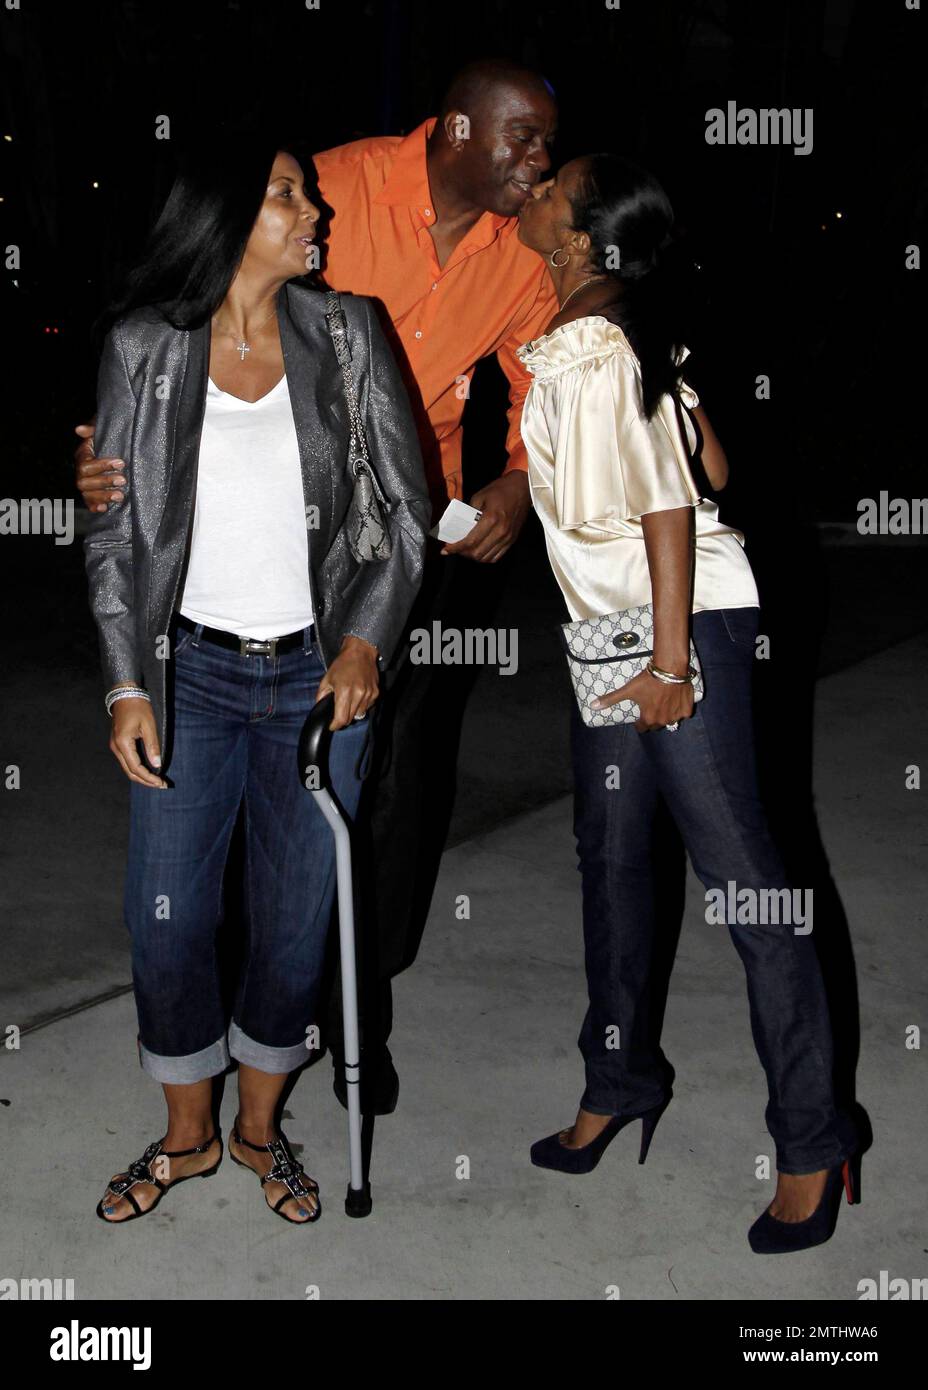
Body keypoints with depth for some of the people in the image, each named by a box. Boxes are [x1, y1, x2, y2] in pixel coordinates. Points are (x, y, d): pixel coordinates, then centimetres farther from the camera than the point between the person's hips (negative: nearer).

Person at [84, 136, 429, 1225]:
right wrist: (127, 687, -6)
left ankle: (258, 1128, 30)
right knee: (167, 917, 2)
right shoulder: (143, 346, -2)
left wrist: (366, 641, -9)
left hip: (319, 675, 1)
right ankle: (186, 1135, 26)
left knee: (298, 920, 8)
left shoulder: (345, 336, 0)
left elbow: (409, 508, 3)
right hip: (192, 671, 0)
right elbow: (111, 530, 0)